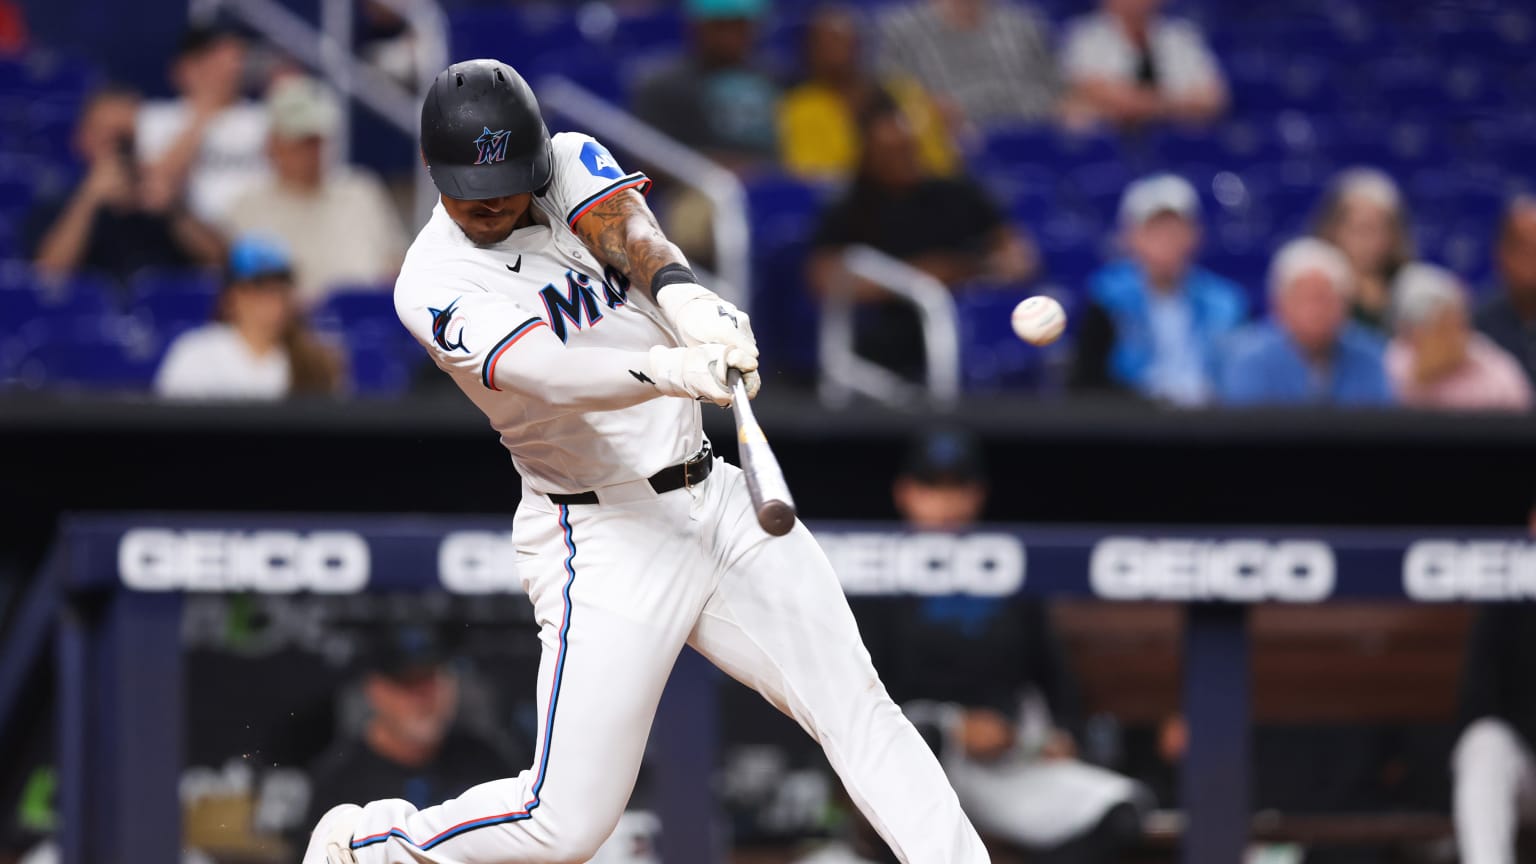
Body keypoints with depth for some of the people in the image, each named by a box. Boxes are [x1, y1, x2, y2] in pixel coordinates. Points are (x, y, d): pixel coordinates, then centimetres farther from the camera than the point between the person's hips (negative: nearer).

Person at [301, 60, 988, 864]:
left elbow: (625, 228, -19)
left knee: (857, 703, -3)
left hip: (712, 497, 5)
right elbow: (543, 373, -31)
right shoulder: (434, 286, -14)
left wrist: (679, 292, -42)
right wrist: (669, 369, -50)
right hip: (603, 543, -5)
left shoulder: (571, 162, 2)